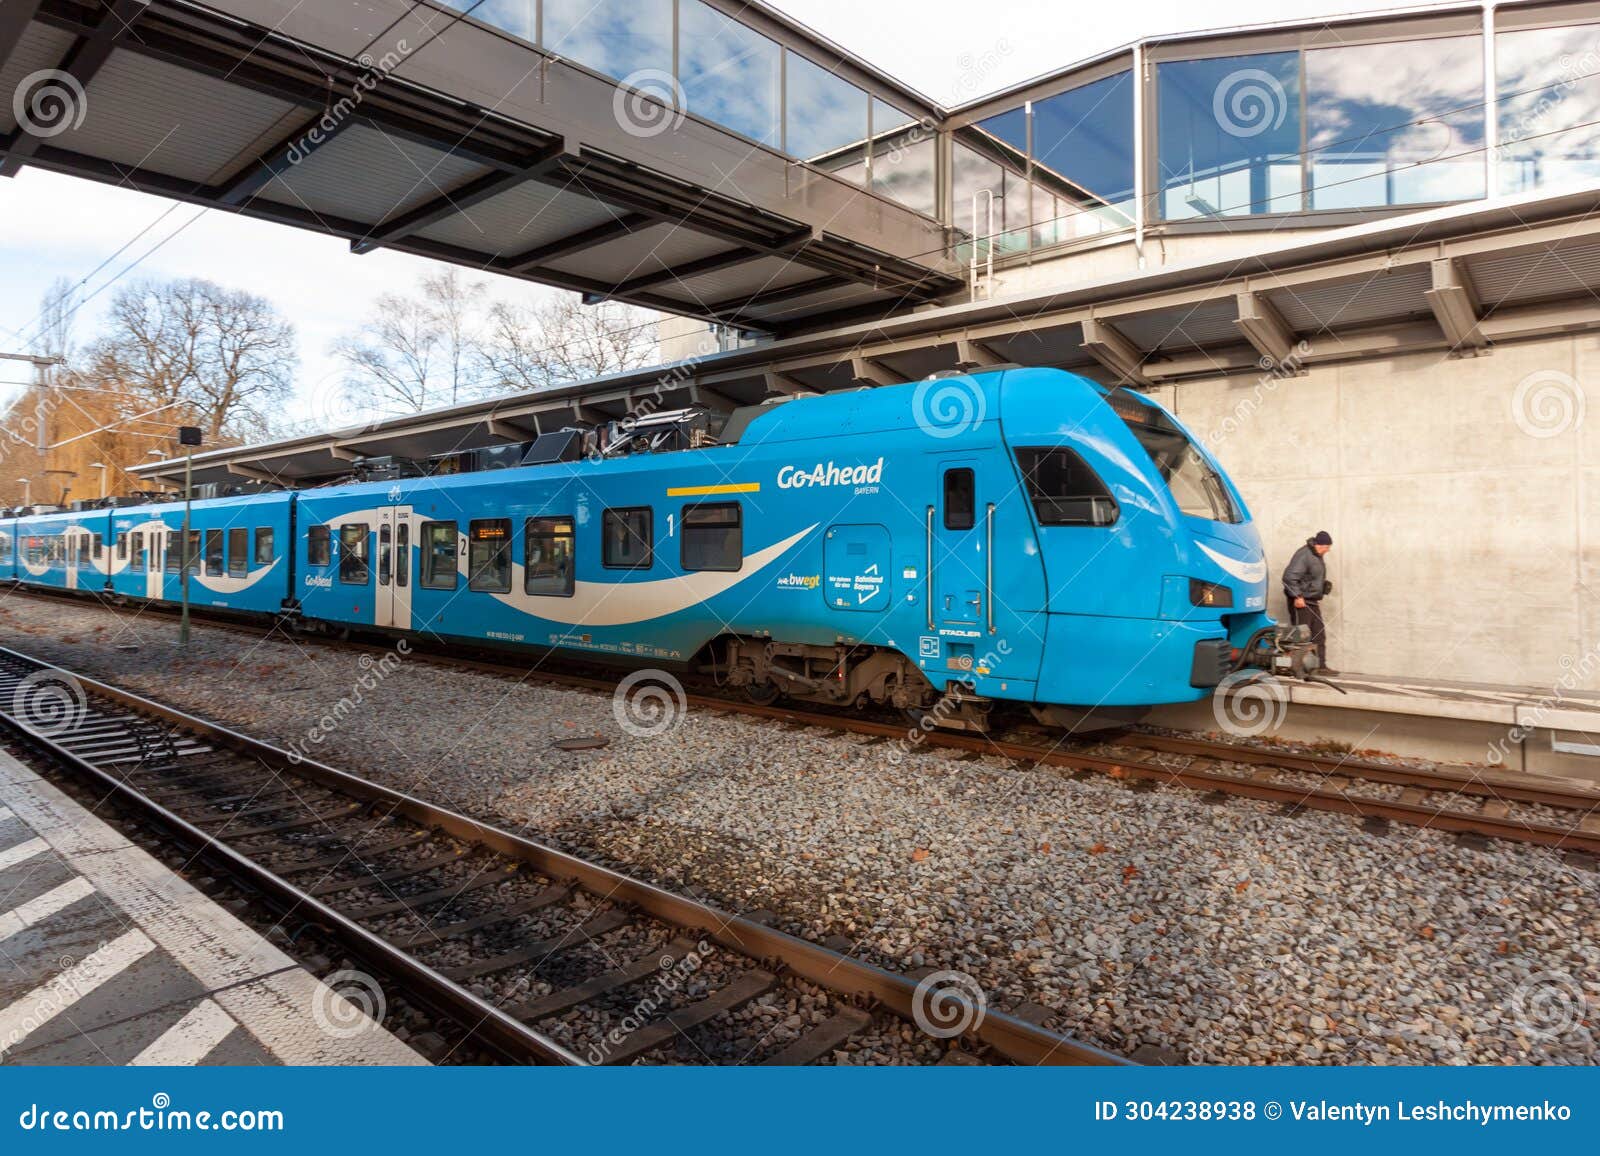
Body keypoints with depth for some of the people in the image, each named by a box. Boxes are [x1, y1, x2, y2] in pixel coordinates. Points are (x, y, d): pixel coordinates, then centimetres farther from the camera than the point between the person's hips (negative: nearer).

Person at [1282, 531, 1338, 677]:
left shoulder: (1318, 557, 15)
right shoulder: (1304, 555, -17)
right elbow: (1289, 577, -25)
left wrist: (1325, 586, 15)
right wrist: (1297, 596, -24)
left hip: (1313, 602, 10)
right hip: (1301, 602, -10)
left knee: (1319, 634, 11)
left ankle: (1321, 665, 16)